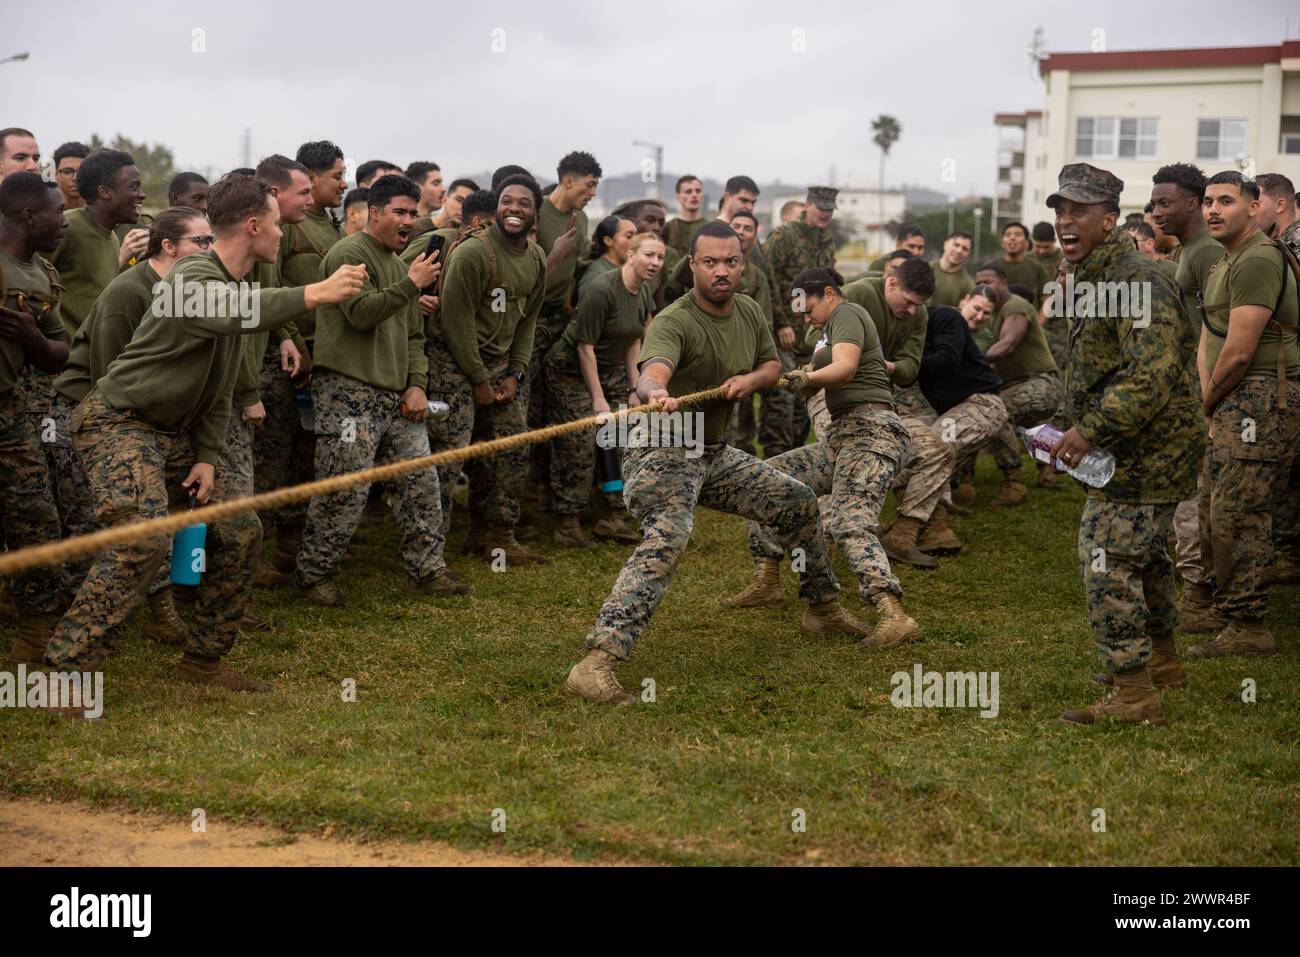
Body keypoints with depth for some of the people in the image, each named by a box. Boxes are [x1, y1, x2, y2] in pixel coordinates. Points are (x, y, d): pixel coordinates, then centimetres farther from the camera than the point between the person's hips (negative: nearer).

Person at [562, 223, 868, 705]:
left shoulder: (748, 311, 4)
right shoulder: (673, 322, -22)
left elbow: (772, 364, 19)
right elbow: (650, 372, -42)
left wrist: (750, 379, -5)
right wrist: (656, 393, -67)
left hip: (714, 454, 8)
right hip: (663, 452, -8)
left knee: (798, 501, 16)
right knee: (665, 540, -32)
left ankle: (822, 607, 40)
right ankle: (596, 664, -43)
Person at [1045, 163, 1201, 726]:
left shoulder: (1136, 283, -20)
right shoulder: (1093, 280, 14)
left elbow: (1152, 375, -30)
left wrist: (1090, 431, -27)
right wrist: (1062, 424, 13)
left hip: (1142, 454, -11)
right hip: (1136, 453, 11)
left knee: (1108, 562, -11)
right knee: (1142, 555, 22)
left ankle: (1133, 695, -6)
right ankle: (1161, 662, 38)